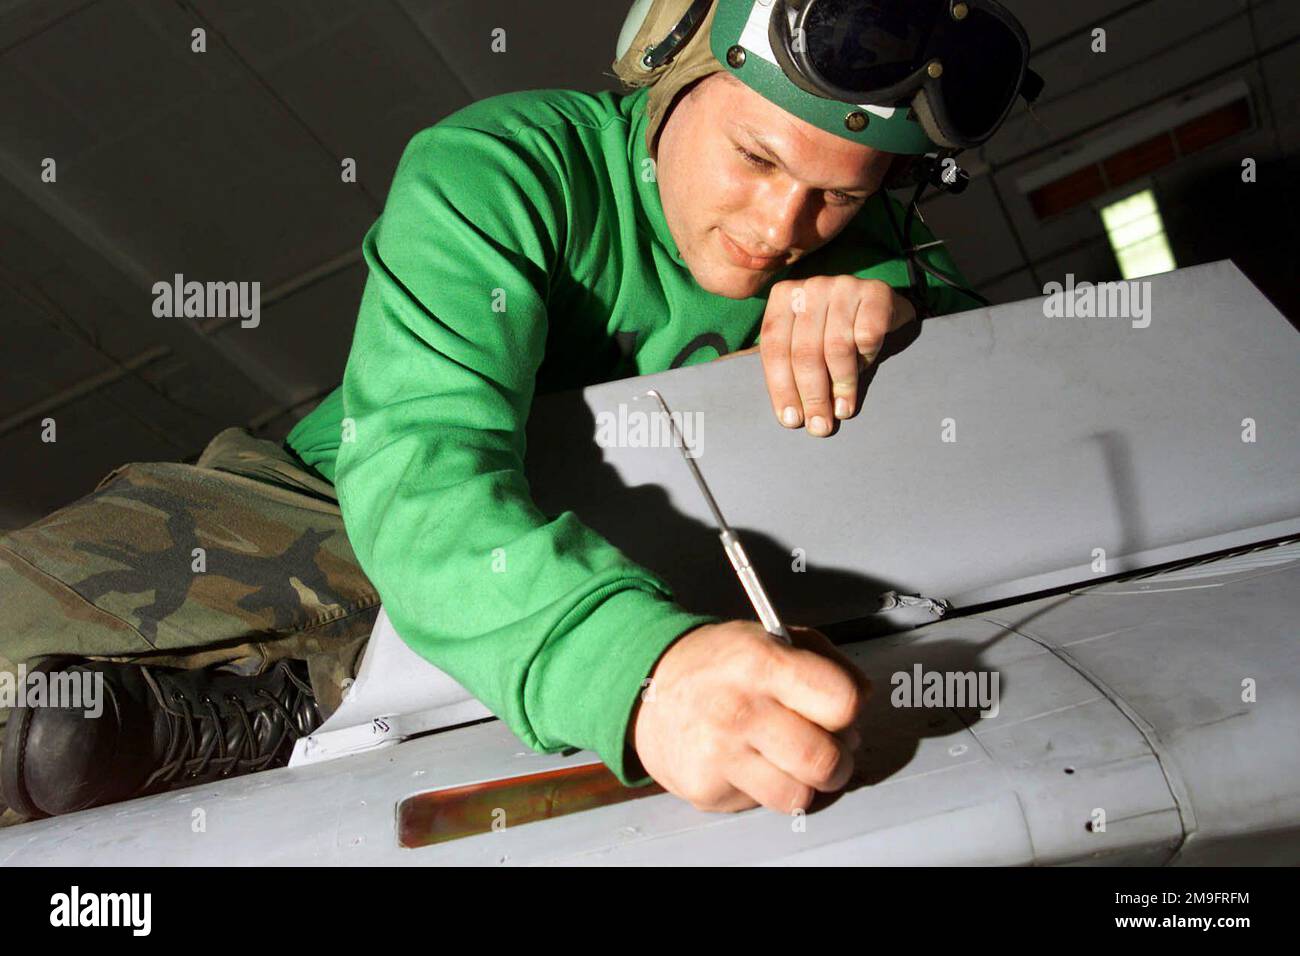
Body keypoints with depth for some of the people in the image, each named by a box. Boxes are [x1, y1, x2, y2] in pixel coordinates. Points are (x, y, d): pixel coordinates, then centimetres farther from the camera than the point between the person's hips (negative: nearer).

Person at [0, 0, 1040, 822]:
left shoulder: (842, 241, -7)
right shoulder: (498, 169, -23)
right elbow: (416, 465, -38)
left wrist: (894, 296, -28)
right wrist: (637, 666, -57)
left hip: (626, 592, 5)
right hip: (362, 534, -4)